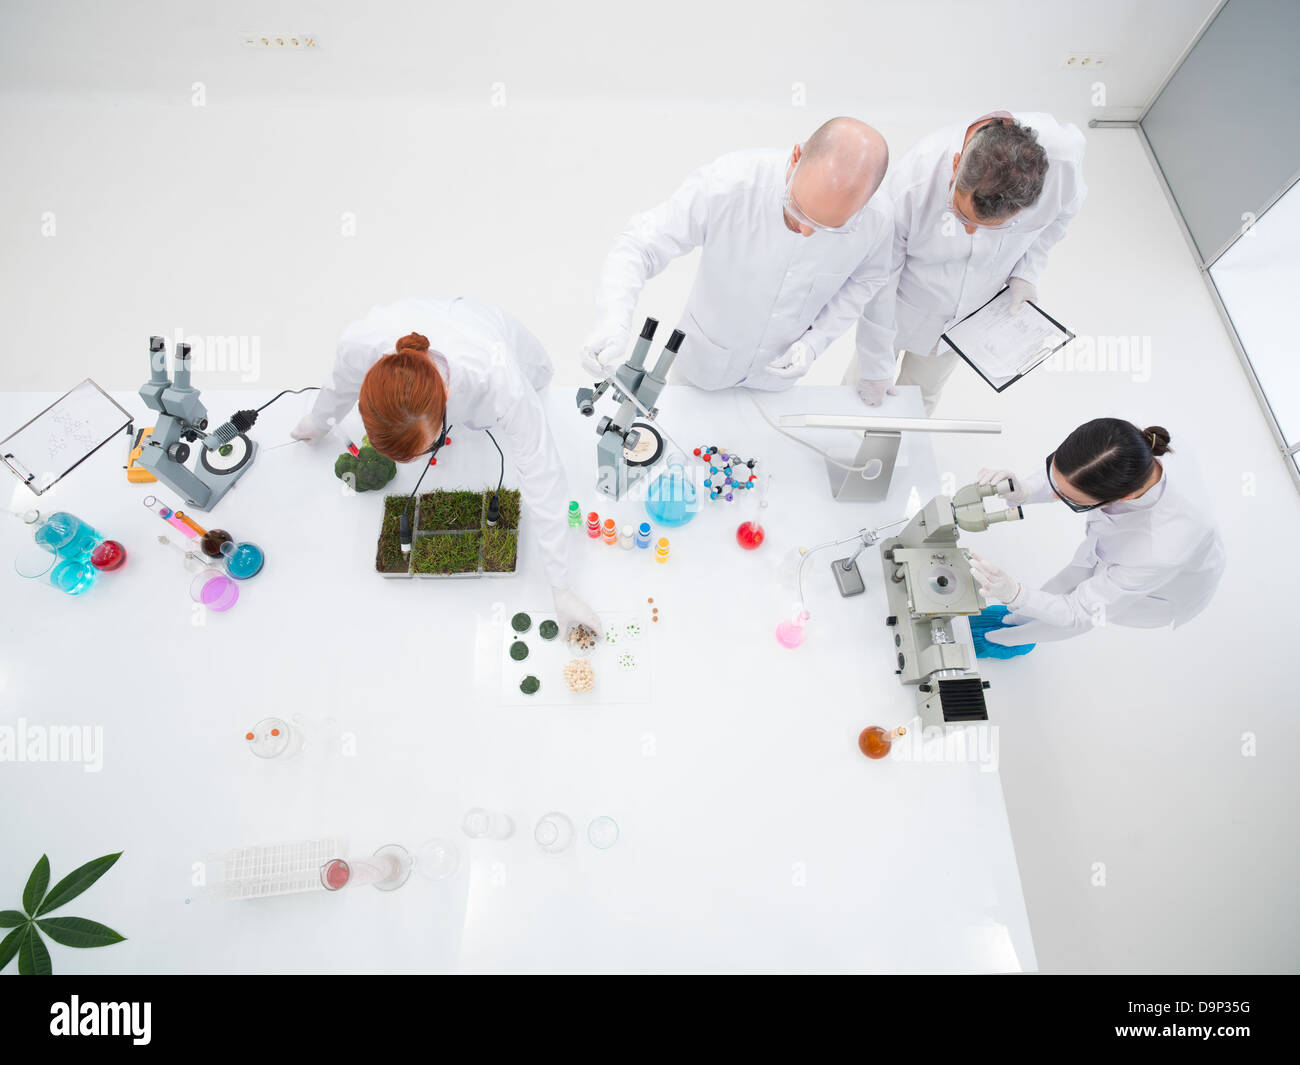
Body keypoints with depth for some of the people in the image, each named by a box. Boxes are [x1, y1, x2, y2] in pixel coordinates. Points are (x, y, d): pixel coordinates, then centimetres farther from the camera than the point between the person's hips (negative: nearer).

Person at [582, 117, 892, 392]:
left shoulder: (877, 222, -26)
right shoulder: (728, 184, -36)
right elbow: (640, 245, -31)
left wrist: (815, 341, -16)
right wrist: (613, 322, -50)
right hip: (705, 359, -1)